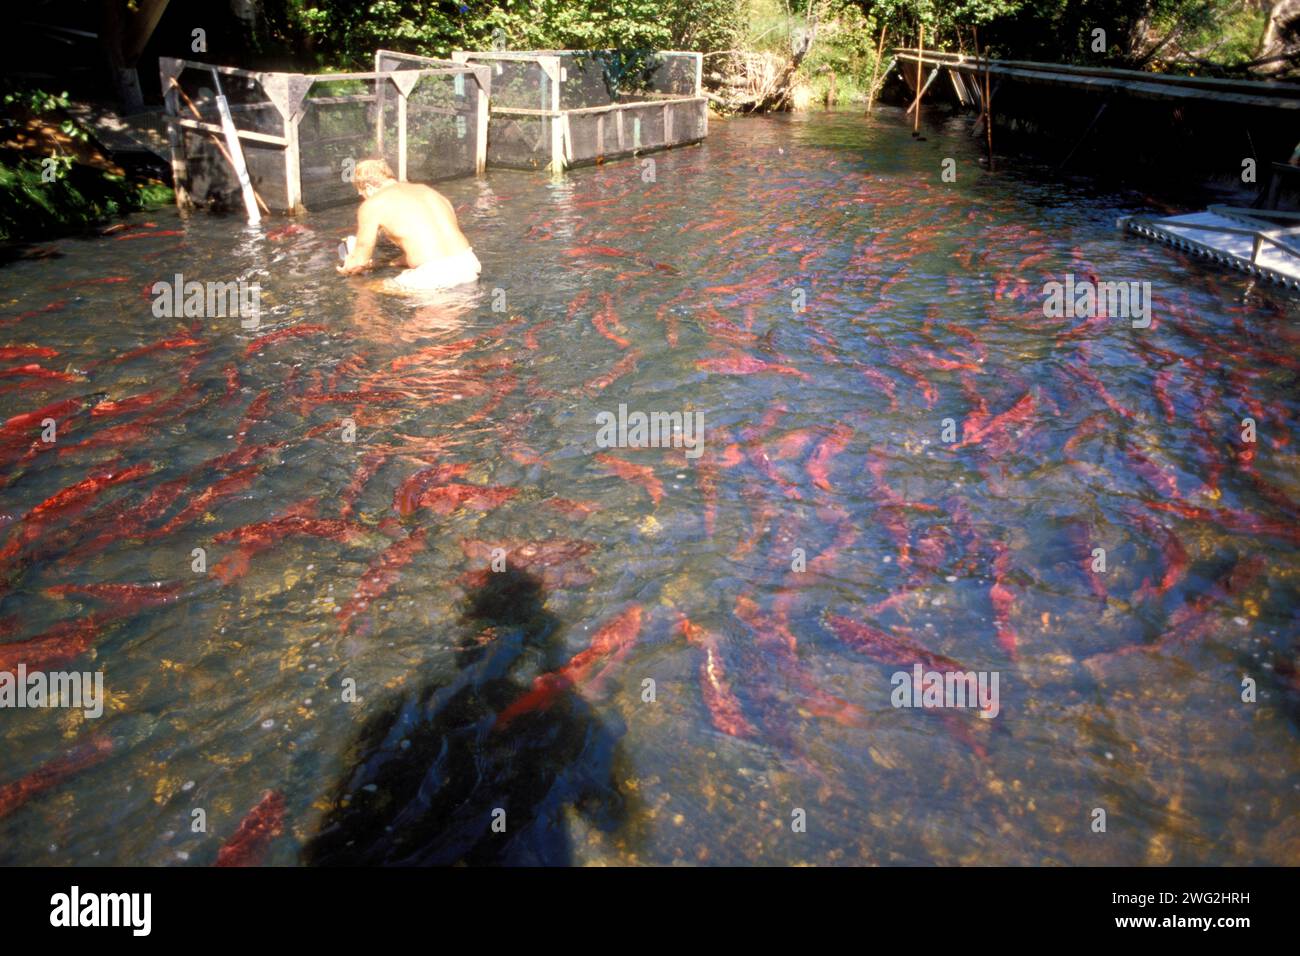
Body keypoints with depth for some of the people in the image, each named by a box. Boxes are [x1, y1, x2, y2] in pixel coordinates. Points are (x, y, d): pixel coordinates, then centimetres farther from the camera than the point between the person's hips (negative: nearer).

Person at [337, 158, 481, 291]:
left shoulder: (372, 205, 5)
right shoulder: (427, 190, 23)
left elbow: (361, 260, 12)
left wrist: (348, 268, 36)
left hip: (435, 275, -7)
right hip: (468, 266, 7)